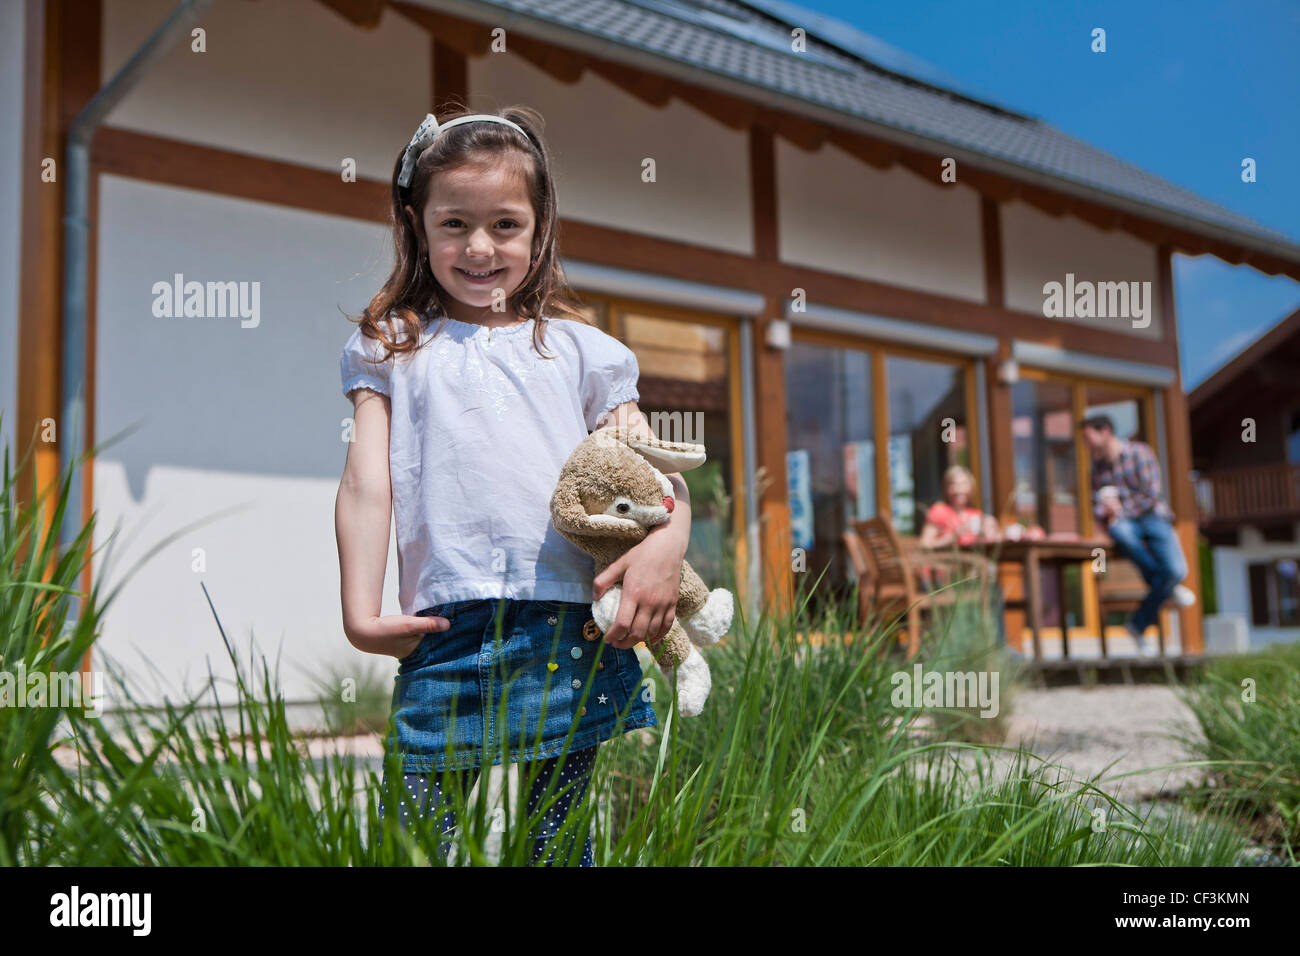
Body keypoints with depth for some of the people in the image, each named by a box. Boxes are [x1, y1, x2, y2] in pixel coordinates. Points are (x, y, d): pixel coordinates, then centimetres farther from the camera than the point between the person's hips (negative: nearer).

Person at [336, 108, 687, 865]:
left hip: (573, 629, 1)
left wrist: (668, 544, -12)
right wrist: (360, 611, -3)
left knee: (560, 839, 7)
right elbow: (367, 483, 7)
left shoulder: (578, 349, 14)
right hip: (446, 631, 0)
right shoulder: (394, 350, 15)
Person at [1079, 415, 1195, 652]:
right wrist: (1106, 514, -10)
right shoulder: (1098, 466, 14)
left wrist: (1120, 511, -16)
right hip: (1124, 524, 3)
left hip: (1153, 517, -2)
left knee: (1176, 570, -28)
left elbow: (1150, 493, -10)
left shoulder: (1139, 452, -2)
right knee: (1119, 532, -38)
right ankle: (1167, 588, -19)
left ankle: (1139, 623, -13)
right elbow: (1097, 507, 13)